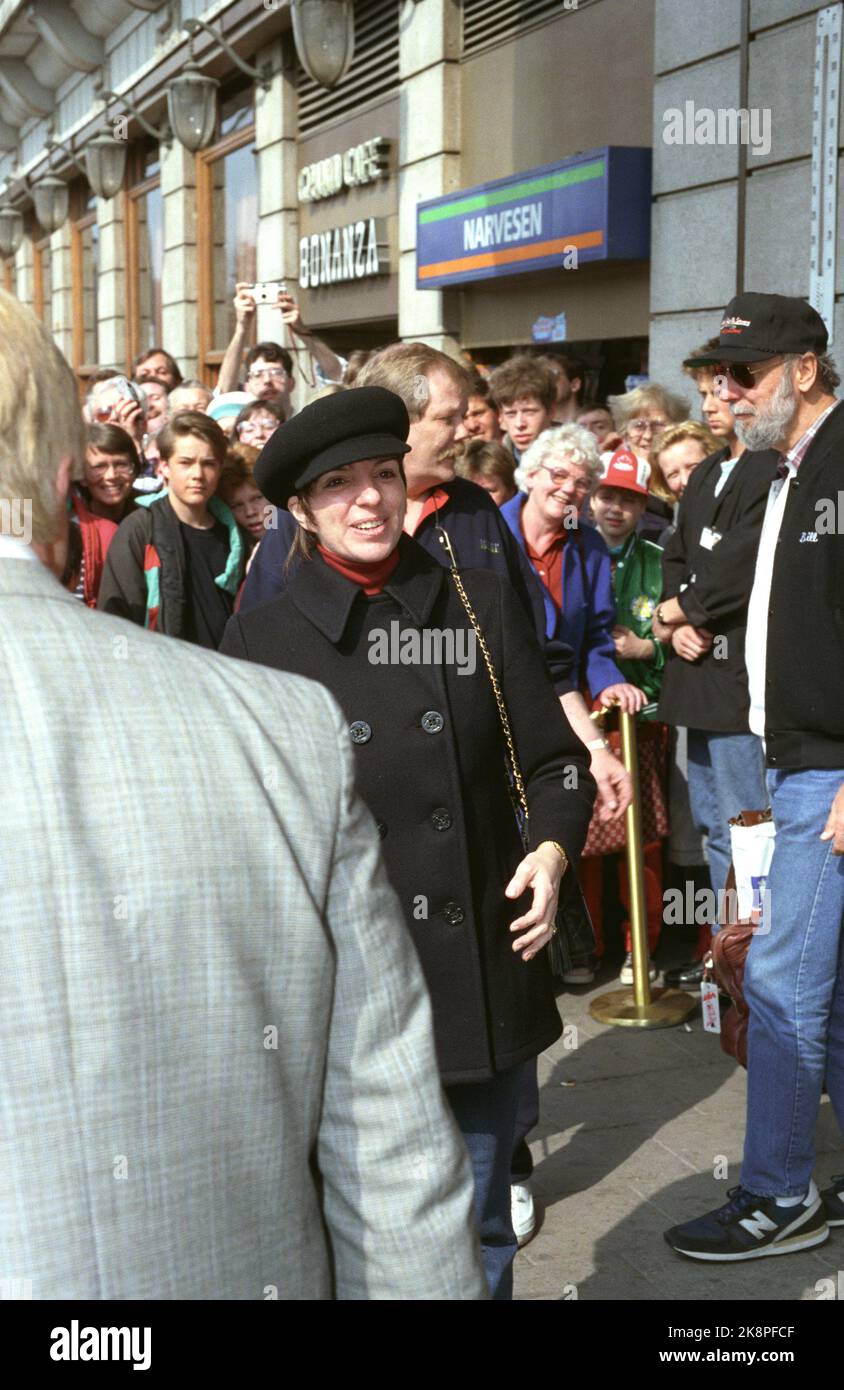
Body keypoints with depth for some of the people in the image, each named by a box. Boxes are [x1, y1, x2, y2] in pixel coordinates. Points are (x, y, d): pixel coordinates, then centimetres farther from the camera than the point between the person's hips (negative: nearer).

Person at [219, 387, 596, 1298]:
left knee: (478, 1236, 15)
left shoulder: (480, 604, 4)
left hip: (484, 977, 2)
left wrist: (552, 848, -9)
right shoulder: (263, 637, -1)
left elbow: (555, 759, 9)